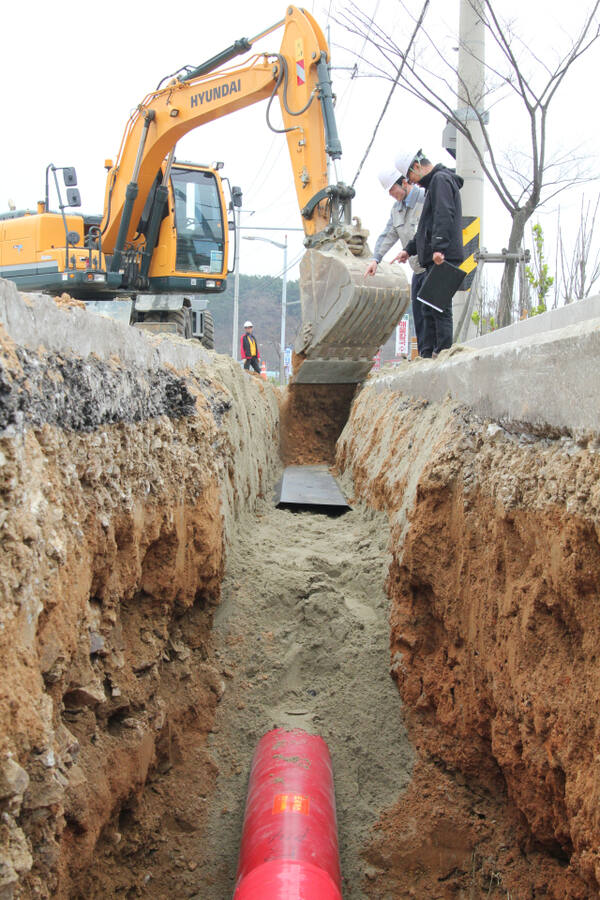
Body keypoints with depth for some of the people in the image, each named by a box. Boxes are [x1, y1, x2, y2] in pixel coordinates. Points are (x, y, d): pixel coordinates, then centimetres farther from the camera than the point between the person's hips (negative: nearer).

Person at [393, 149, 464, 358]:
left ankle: (444, 351, -12)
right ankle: (428, 355, 11)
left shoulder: (441, 180, -5)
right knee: (429, 308, 9)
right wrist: (409, 249, 27)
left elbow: (444, 216, -19)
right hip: (434, 259, 10)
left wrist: (439, 247, -27)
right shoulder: (433, 183, 27)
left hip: (443, 257, -10)